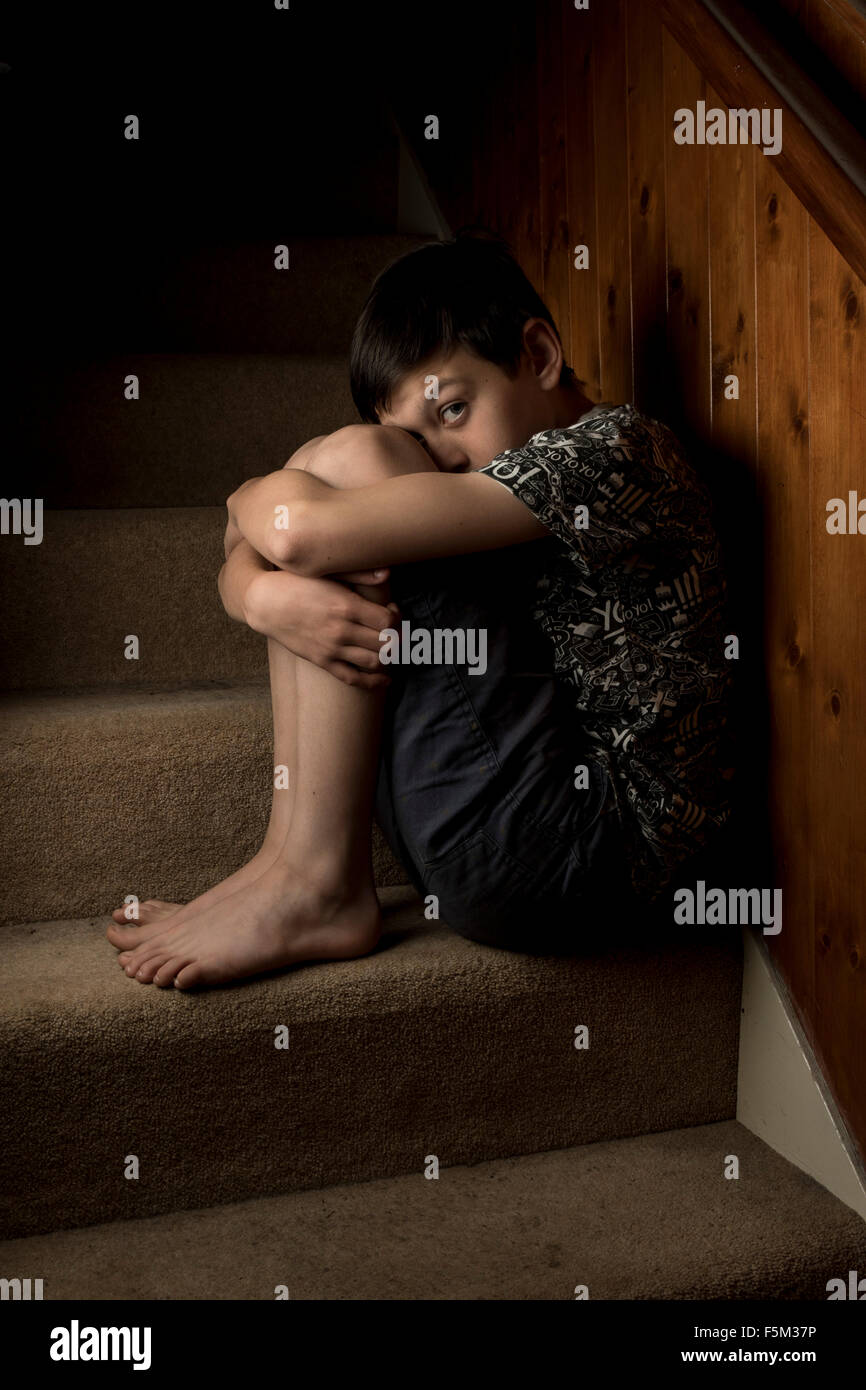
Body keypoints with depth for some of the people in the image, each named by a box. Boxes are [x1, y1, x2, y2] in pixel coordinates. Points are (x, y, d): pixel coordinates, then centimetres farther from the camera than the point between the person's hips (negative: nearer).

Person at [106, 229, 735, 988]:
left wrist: (252, 498, 0)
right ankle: (297, 855, -4)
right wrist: (261, 595, -16)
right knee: (323, 470, 6)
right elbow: (245, 560, 8)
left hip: (594, 843, -9)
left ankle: (316, 886, -12)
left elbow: (302, 533, -23)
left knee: (353, 461, -12)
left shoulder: (613, 447, -12)